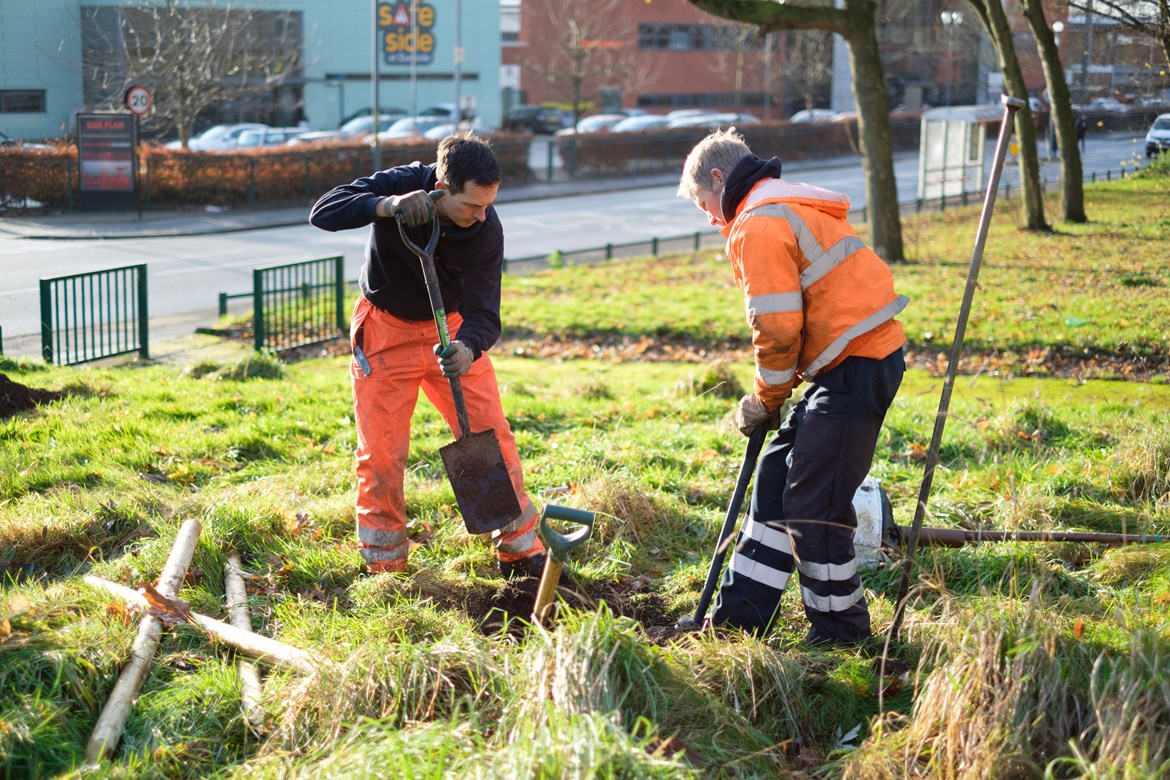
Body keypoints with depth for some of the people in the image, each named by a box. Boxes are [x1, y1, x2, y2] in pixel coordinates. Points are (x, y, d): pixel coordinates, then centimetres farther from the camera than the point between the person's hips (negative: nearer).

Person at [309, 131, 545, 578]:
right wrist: (386, 206, -48)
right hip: (386, 332, -1)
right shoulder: (401, 185, -24)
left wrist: (468, 349, -47)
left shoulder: (487, 230, -22)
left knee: (492, 437, -2)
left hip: (452, 330, 1)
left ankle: (520, 552, 13)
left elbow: (483, 311, -25)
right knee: (381, 454, 0)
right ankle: (384, 568, 14)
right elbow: (323, 212, -32)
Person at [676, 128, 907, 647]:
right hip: (866, 356, 11)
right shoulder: (794, 207, 21)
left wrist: (766, 400, -1)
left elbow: (777, 329, -17)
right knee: (777, 477, 15)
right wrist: (772, 398, 15)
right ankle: (741, 614, 23)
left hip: (854, 366, -11)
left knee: (812, 506, -3)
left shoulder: (756, 225, -11)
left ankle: (842, 629, 10)